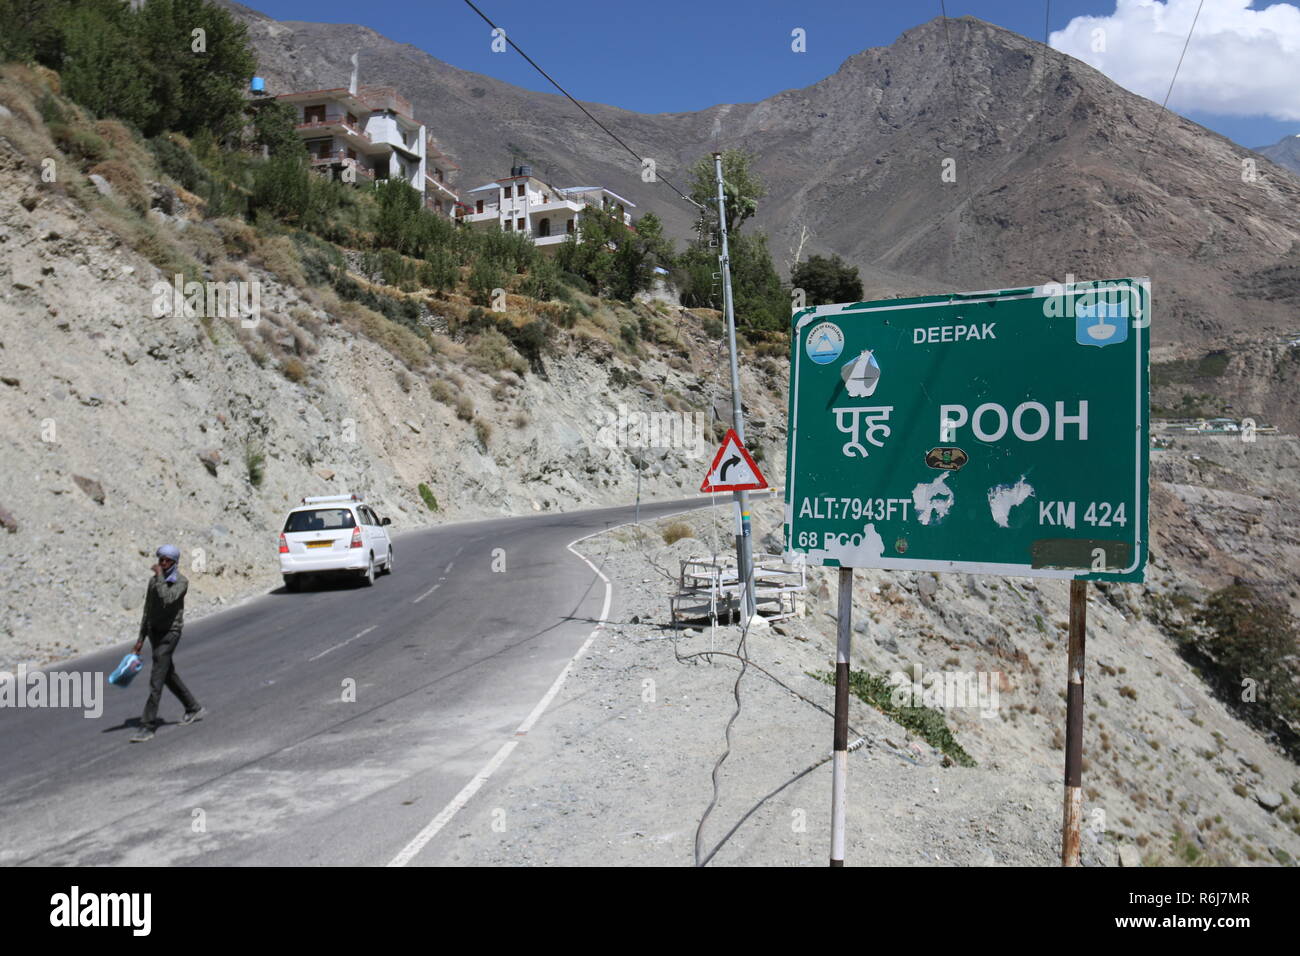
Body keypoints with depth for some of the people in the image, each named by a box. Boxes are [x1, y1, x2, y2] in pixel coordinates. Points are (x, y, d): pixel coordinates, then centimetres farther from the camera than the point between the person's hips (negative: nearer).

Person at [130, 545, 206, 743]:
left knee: (156, 680, -11)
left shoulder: (181, 582, -11)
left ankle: (148, 727, -9)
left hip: (170, 633, -7)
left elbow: (168, 599, -30)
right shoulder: (154, 580, 9)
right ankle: (194, 709, 31)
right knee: (169, 675, 16)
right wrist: (141, 638, 16)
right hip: (154, 632, 7)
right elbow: (148, 610, 15)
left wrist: (160, 577, -22)